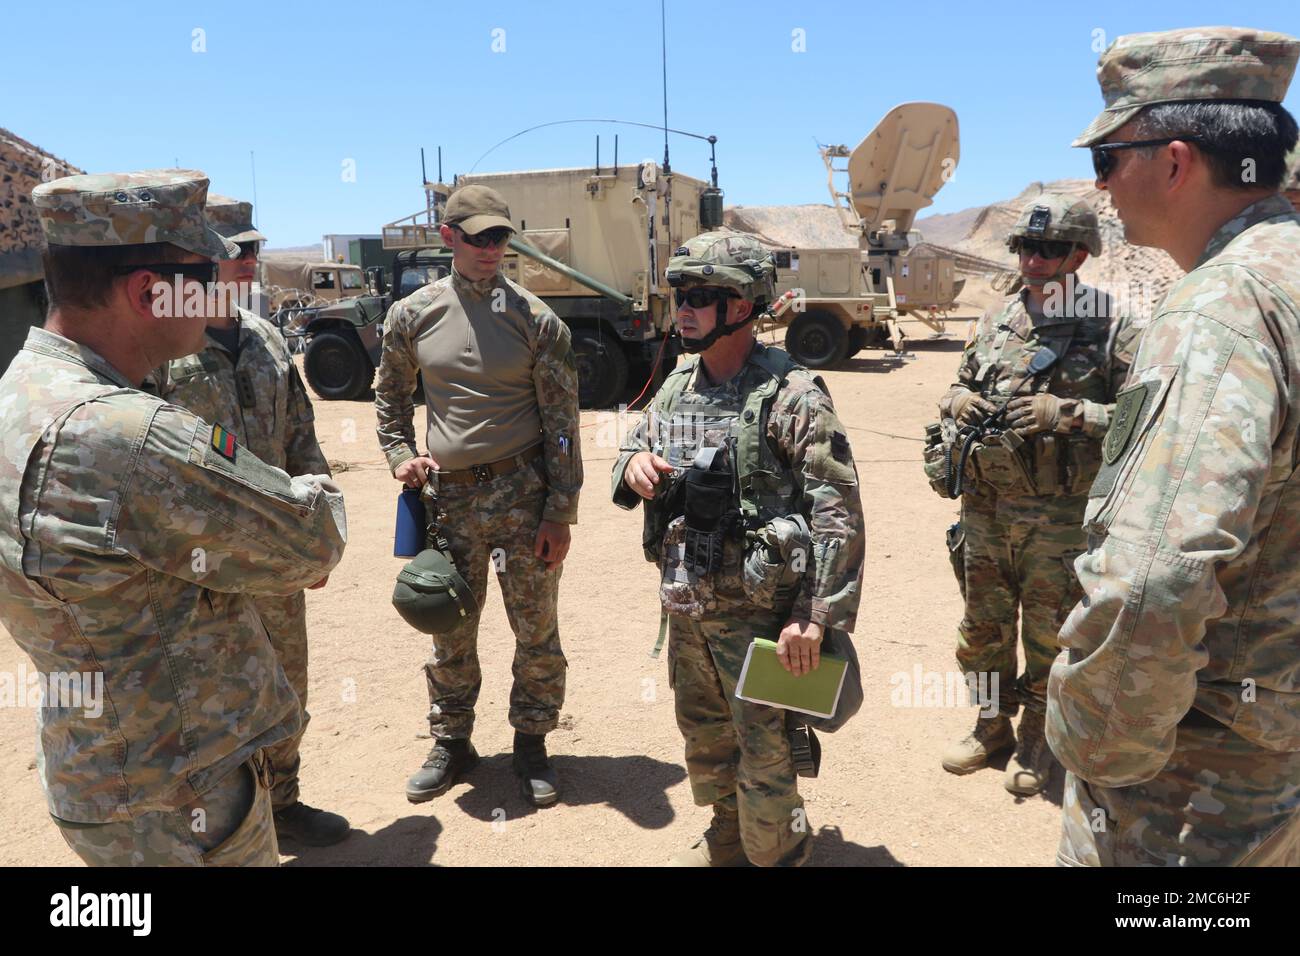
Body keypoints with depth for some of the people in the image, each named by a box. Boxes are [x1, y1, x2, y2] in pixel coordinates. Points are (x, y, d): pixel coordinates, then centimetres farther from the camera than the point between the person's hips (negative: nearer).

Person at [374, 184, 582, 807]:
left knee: (536, 631, 7)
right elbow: (389, 395, 18)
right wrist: (401, 456, 2)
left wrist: (560, 513, -7)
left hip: (523, 494, -2)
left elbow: (561, 423, -4)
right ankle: (451, 741, 33)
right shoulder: (413, 315, 3)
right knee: (449, 632, 13)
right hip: (448, 495, 2)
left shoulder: (536, 320, -5)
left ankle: (531, 744, 26)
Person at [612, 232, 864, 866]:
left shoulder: (790, 395, -16)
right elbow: (637, 446, 19)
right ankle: (727, 837, 46)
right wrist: (633, 463, -6)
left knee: (764, 747, 7)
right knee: (704, 736, 23)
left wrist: (816, 615, -22)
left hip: (756, 609, -7)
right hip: (684, 606, 7)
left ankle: (778, 853, 32)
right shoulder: (676, 387, 5)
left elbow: (838, 512, -18)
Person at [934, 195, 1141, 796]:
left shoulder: (1111, 329, -8)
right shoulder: (993, 323, 8)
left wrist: (1067, 414, -24)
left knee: (1049, 634, 10)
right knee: (983, 624, 16)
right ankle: (994, 723, 37)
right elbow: (959, 388, 20)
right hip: (985, 505, 5)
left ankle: (1037, 737, 32)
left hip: (1060, 515, -4)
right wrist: (957, 400, -3)